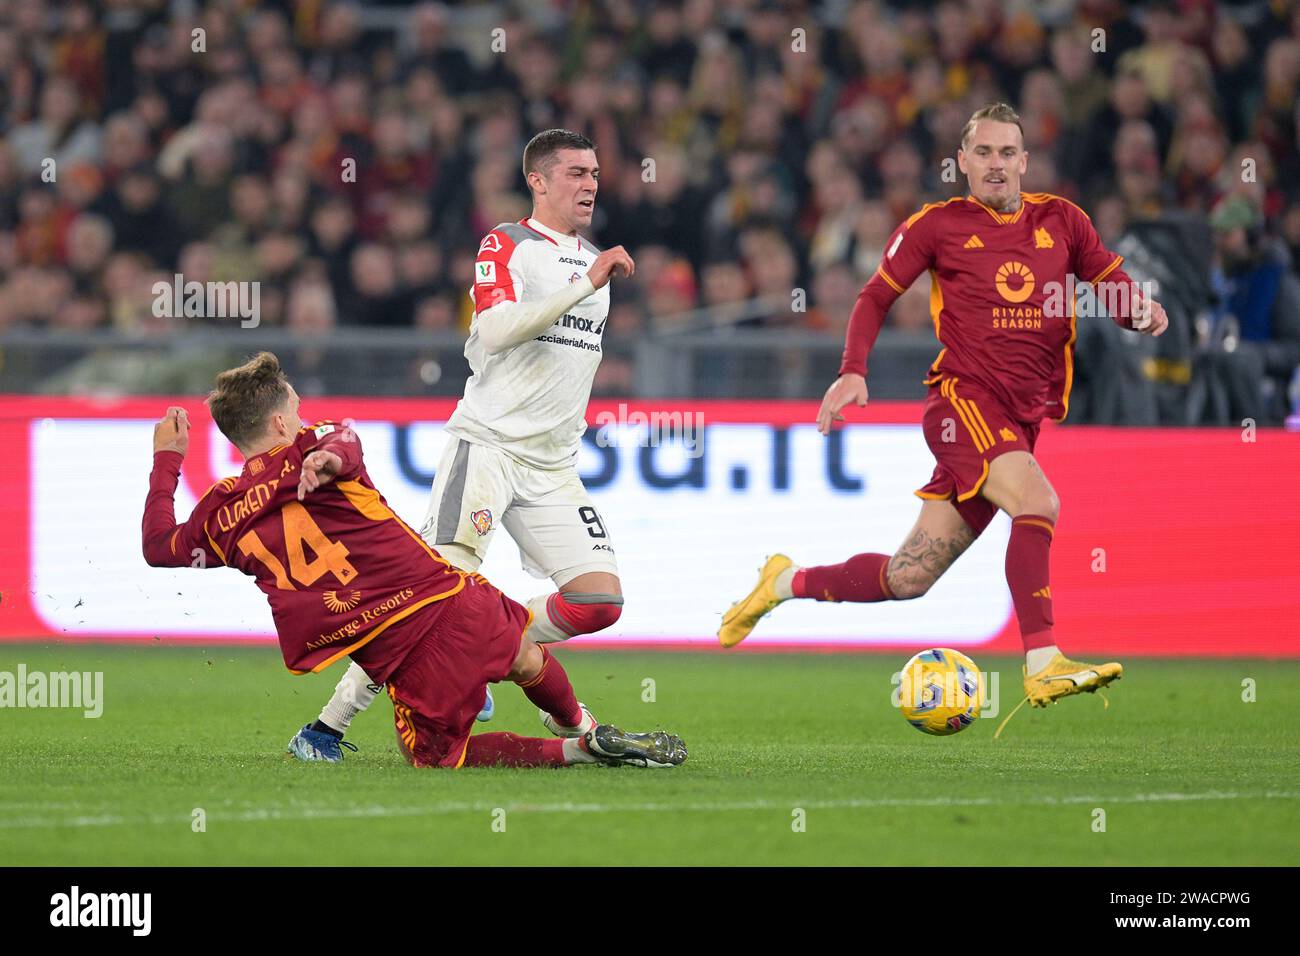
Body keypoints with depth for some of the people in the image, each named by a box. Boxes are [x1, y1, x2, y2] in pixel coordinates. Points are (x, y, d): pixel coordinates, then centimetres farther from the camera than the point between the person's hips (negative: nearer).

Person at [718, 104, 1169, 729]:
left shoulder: (1061, 221, 11)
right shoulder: (937, 225, 3)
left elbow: (1114, 289, 17)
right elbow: (877, 296, 9)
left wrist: (1142, 312, -7)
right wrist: (853, 371, -5)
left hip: (1022, 419, 4)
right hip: (963, 397, -4)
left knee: (909, 579, 3)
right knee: (1037, 500, -32)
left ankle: (787, 583, 26)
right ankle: (1042, 664, -33)